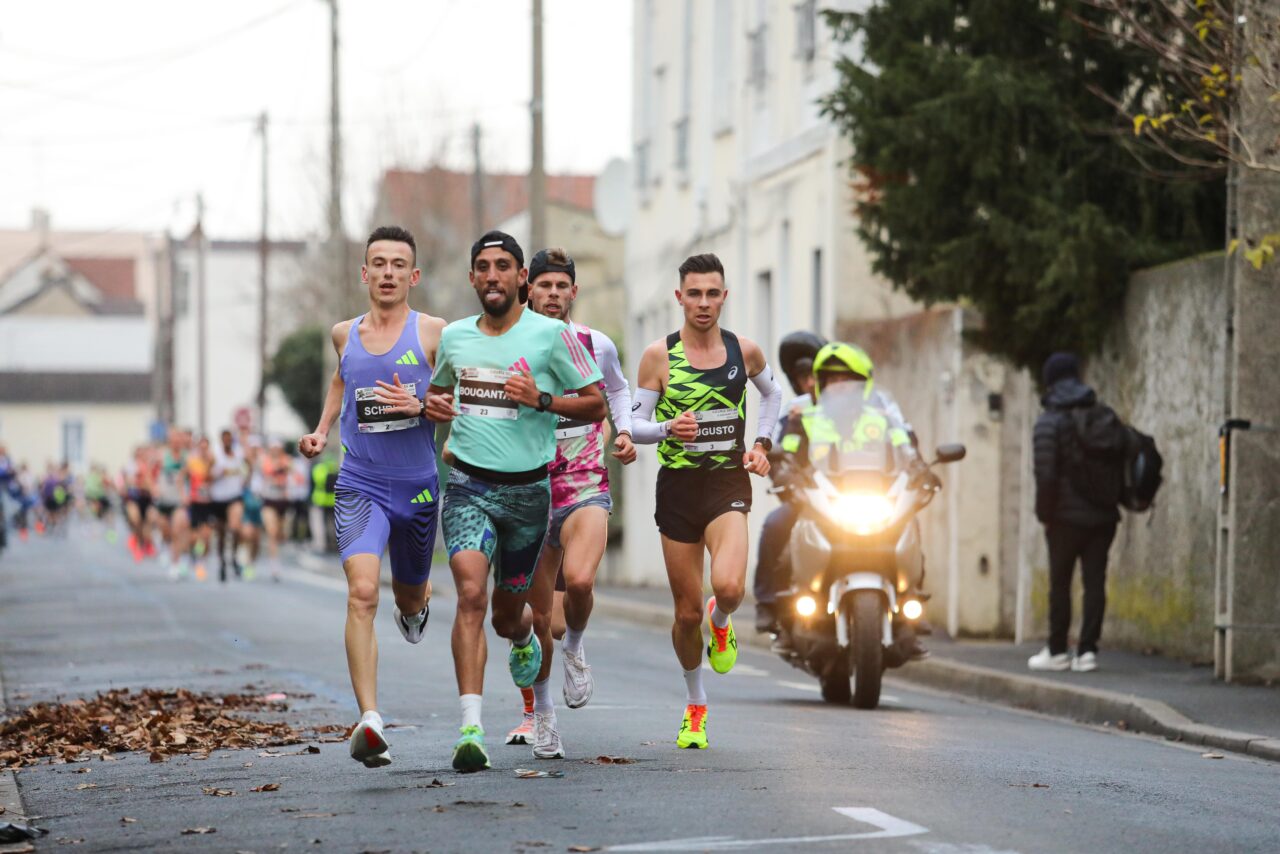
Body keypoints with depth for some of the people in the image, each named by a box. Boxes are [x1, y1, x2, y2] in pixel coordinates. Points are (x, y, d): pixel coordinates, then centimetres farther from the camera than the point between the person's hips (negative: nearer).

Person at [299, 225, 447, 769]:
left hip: (418, 486, 0)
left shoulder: (432, 333, -4)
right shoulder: (345, 334, 7)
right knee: (361, 593, -20)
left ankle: (417, 600, 60)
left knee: (409, 598, 19)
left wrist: (420, 406, -19)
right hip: (359, 485, 0)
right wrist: (322, 429, 17)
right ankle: (369, 721, -28)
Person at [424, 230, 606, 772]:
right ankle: (471, 728, -25)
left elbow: (595, 403, 0)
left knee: (507, 612, 12)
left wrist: (541, 399, -17)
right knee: (471, 594, -20)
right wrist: (433, 406, 1)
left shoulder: (551, 335, -4)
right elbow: (439, 390, 25)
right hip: (468, 484, 1)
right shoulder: (454, 336, 6)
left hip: (527, 488, -1)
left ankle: (525, 636, 53)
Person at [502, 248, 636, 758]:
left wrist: (625, 432, 10)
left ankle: (575, 647, 4)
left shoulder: (597, 345, 3)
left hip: (585, 488, 0)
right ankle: (540, 711, 25)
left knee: (578, 581, -28)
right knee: (542, 620, 3)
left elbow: (617, 390, 25)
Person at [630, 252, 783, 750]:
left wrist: (761, 444, 10)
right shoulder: (658, 356, -3)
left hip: (729, 483, 0)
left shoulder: (745, 351, 2)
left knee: (729, 586, -26)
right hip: (677, 486, 0)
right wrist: (667, 429, -21)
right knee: (687, 611, 5)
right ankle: (694, 708, 27)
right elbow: (634, 425, 0)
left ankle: (721, 622, 13)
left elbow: (773, 394, 23)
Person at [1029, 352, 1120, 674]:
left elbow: (1046, 475, -14)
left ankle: (1057, 651, 8)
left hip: (1067, 515, -4)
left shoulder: (1049, 421, -8)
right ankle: (1087, 650, 0)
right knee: (1095, 581, 3)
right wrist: (1114, 498, 15)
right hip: (1103, 514, 4)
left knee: (1060, 583, 4)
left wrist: (1044, 513, -3)